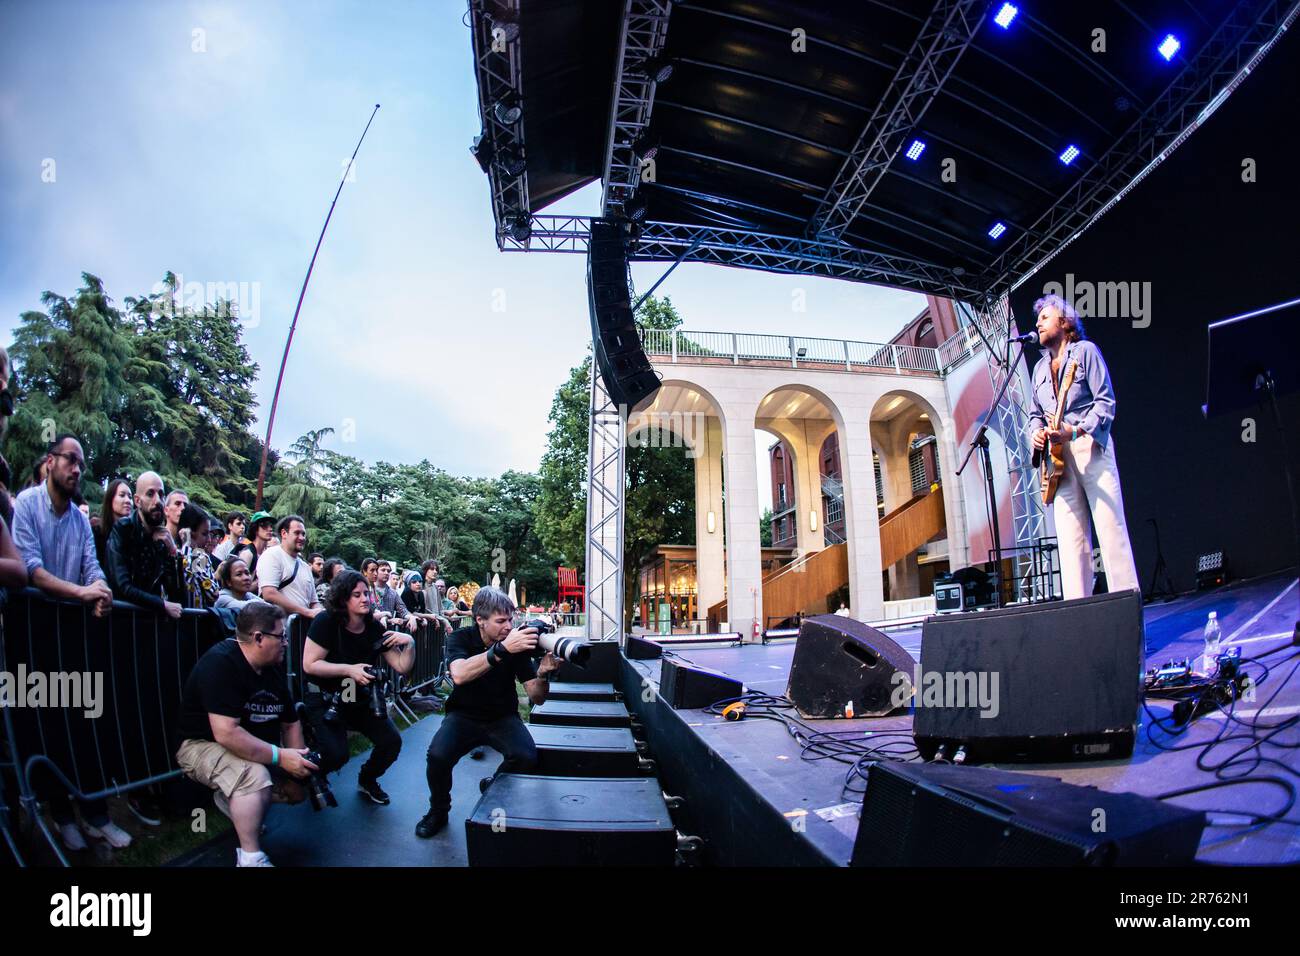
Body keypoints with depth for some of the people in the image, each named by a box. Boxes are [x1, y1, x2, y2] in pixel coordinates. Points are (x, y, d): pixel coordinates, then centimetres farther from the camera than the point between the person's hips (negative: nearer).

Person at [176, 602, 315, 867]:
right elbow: (226, 734, -35)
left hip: (253, 751, 8)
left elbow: (290, 723, 6)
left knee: (298, 789, 4)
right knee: (256, 775, -34)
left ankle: (233, 798, 20)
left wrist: (299, 763, -9)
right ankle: (250, 857, -20)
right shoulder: (220, 663, -26)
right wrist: (279, 756, -31)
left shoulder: (274, 668, -1)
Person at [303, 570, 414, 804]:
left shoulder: (374, 628, -2)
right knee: (336, 754, -22)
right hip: (326, 701, -5)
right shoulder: (326, 622, -15)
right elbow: (309, 665, -19)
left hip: (362, 701, 5)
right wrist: (349, 670, -25)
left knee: (392, 742, -10)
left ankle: (367, 780, 23)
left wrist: (409, 644, -19)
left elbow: (402, 667, -1)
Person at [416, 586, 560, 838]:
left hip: (502, 717, 1)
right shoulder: (461, 638, -13)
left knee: (527, 757, -26)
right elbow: (459, 675, -36)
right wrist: (501, 649, -46)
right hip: (464, 715, -1)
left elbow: (536, 698, -9)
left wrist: (543, 673, -32)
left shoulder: (517, 643, -9)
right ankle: (439, 811, 3)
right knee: (438, 756, -29)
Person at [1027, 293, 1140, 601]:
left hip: (1090, 447, -5)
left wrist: (1075, 431, -19)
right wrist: (1036, 433, 1)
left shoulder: (1085, 351, 2)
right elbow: (1035, 413, 23)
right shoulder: (1040, 367, 21)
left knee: (1111, 527, -8)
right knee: (1070, 535, 0)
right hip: (1058, 455, 6)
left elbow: (1106, 401, -7)